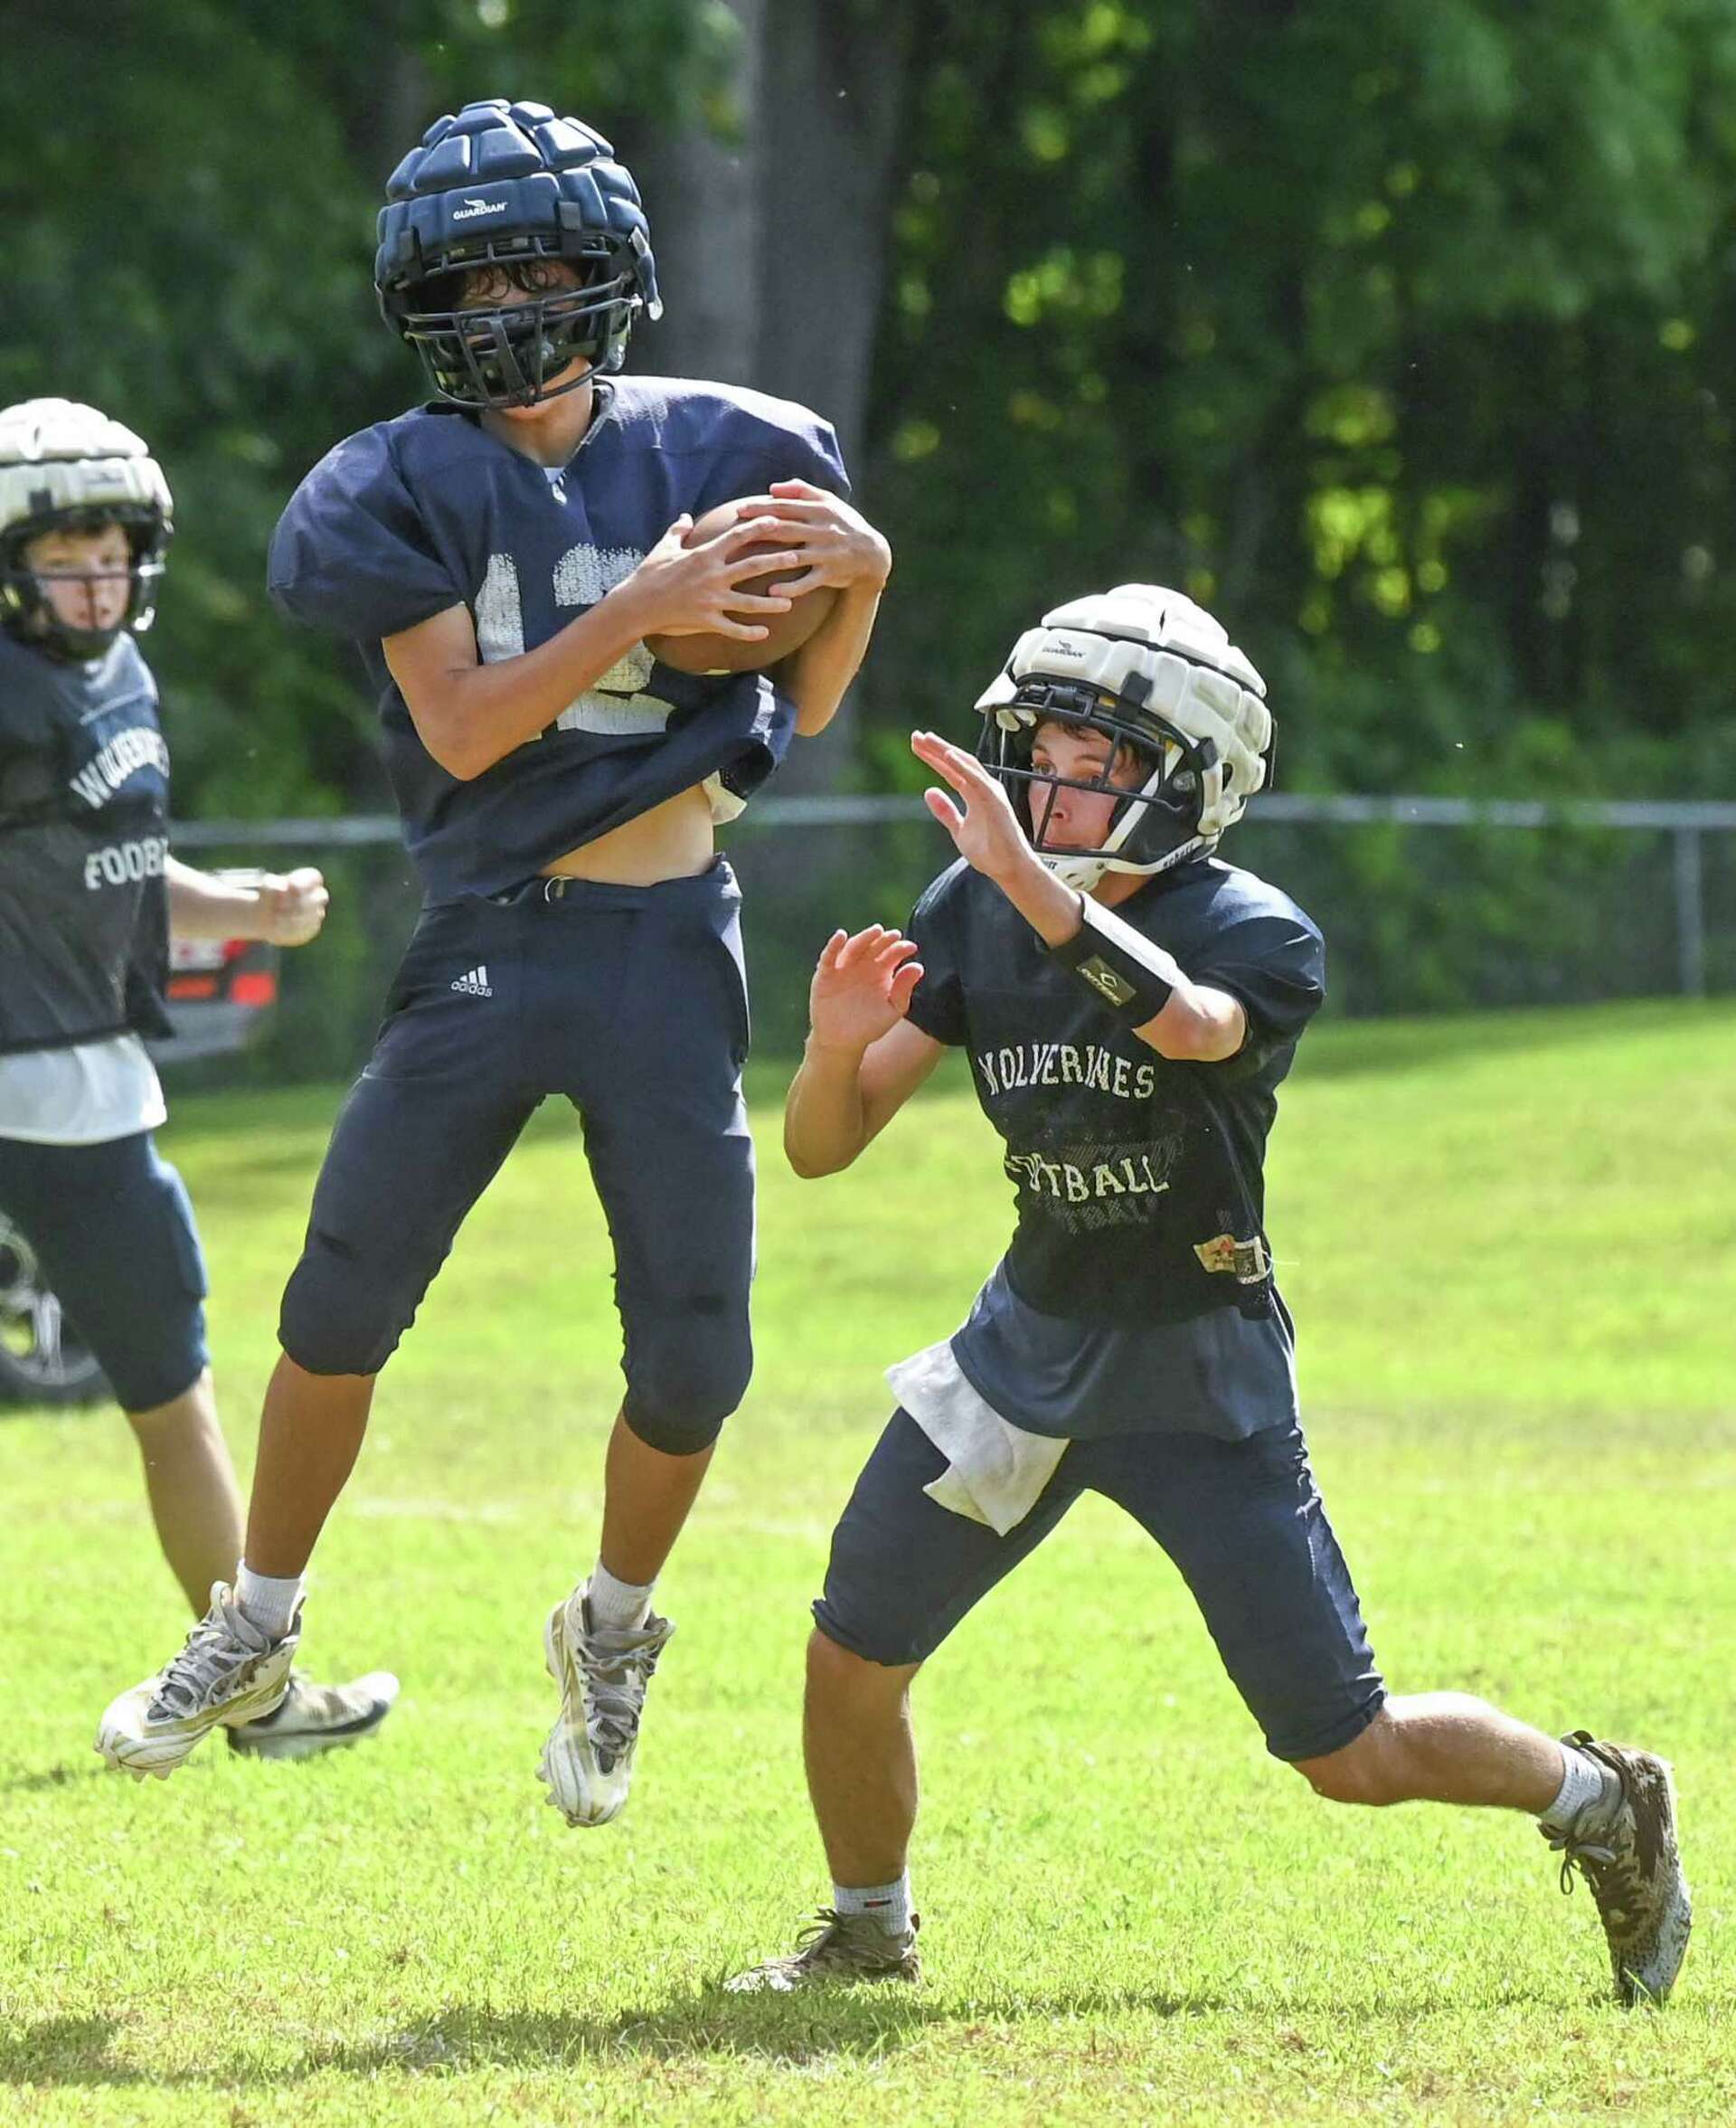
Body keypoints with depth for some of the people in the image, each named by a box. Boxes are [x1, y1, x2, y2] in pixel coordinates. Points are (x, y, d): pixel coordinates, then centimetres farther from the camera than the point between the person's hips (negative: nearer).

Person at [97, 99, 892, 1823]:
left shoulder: (715, 453, 3)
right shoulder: (403, 492, -2)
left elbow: (796, 711, 10)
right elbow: (463, 726, -11)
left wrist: (858, 588, -8)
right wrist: (637, 610, -20)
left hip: (668, 945, 1)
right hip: (485, 944, -1)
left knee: (693, 1354, 0)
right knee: (342, 1298, 0)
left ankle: (612, 1632, 26)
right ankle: (255, 1628, 20)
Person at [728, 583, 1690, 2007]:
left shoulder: (1256, 937, -18)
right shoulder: (975, 915, -4)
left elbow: (1188, 1025, -43)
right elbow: (823, 1148, -3)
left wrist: (1036, 883, -54)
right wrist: (838, 1042, -26)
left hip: (1201, 1369, -4)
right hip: (1032, 1340, 4)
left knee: (1351, 1755, -3)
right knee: (851, 1661, -1)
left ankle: (1600, 1802, 25)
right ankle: (869, 1931, 26)